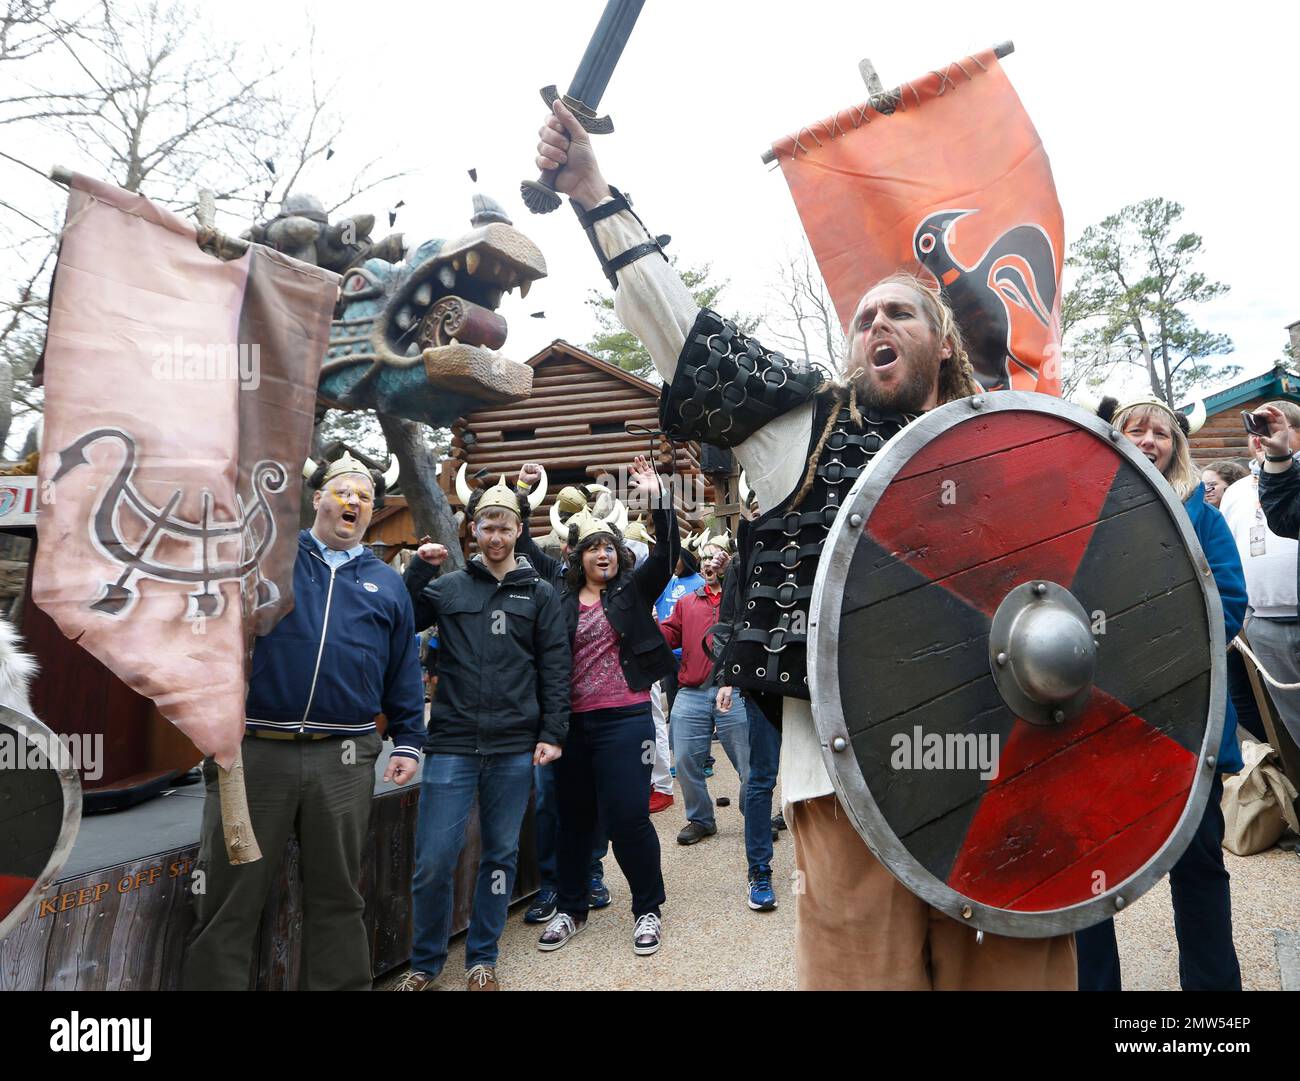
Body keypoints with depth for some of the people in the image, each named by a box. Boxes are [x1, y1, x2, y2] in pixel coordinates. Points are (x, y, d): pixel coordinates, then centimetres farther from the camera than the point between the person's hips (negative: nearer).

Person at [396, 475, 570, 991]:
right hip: (451, 743, 0)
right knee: (433, 861, -1)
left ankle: (482, 957, 30)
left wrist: (553, 733, -2)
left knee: (501, 855, 11)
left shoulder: (540, 594, 7)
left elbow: (555, 668, 5)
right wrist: (419, 570, -7)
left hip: (514, 748, 1)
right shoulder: (447, 586, 7)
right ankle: (425, 963, 23)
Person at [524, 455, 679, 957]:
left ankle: (648, 908, 19)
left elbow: (667, 551, -6)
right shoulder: (561, 603, 8)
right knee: (573, 817, 14)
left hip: (626, 720, -3)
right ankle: (570, 909, 32)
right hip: (574, 723, 3)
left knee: (627, 817, -3)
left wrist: (655, 495, -16)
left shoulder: (633, 590, 3)